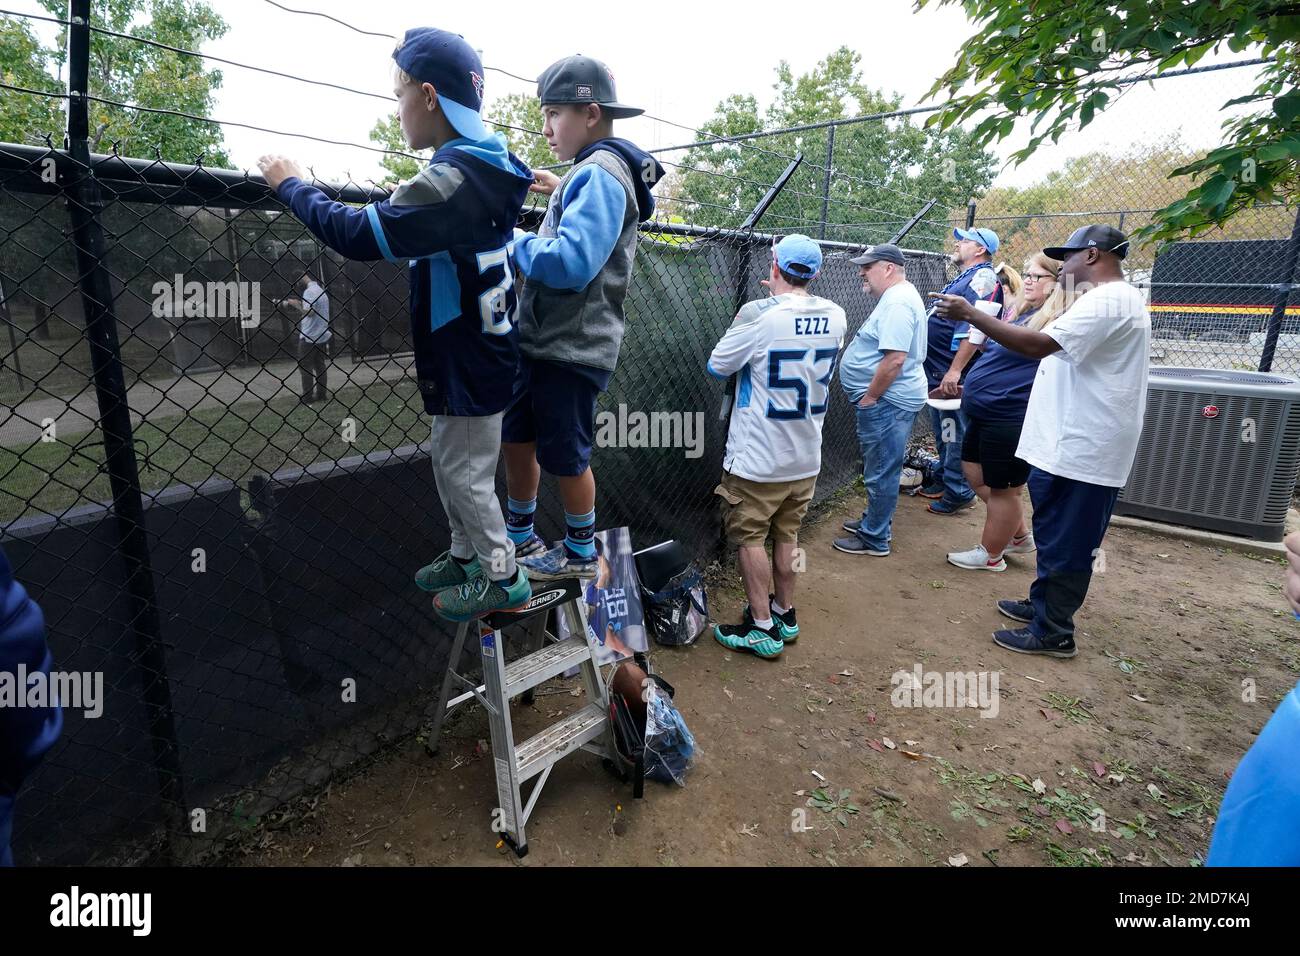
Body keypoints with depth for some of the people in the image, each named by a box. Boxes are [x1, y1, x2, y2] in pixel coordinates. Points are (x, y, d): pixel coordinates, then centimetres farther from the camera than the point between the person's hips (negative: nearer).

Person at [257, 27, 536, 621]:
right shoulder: (482, 169, 9)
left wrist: (291, 185, -7)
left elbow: (359, 236, -20)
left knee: (466, 475, 3)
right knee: (451, 467, 20)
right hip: (466, 355, 9)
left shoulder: (454, 178, -23)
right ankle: (466, 556, 35)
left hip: (469, 366, -9)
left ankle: (502, 578, 18)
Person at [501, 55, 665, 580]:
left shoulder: (599, 174, -16)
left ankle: (580, 555, 26)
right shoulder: (589, 172, 14)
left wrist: (512, 242, -14)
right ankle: (520, 538, 36)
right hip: (541, 340, 10)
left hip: (572, 350, -10)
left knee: (566, 458, 5)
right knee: (516, 439, 18)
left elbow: (569, 263, -28)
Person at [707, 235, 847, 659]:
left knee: (749, 537, 7)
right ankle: (785, 613, 32)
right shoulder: (835, 315, -1)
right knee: (786, 535, 19)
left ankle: (762, 628, 15)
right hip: (807, 456, 6)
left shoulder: (758, 314, -19)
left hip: (757, 457, -6)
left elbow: (717, 367, -6)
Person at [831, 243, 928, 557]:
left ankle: (874, 539, 10)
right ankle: (874, 521, 35)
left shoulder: (898, 302, -19)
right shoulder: (897, 296, 16)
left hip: (886, 401, -11)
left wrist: (869, 397, -19)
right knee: (881, 469, 21)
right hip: (887, 400, 11)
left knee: (881, 472, -1)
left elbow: (894, 359, -27)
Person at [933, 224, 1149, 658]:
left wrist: (971, 315, -25)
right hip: (1071, 444, 11)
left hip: (1079, 450, -11)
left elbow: (1039, 344, -28)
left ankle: (1054, 632, 9)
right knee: (1056, 535, 20)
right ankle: (1042, 604, 34)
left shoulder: (1107, 301, -18)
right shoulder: (1115, 298, 19)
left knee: (1065, 542, -2)